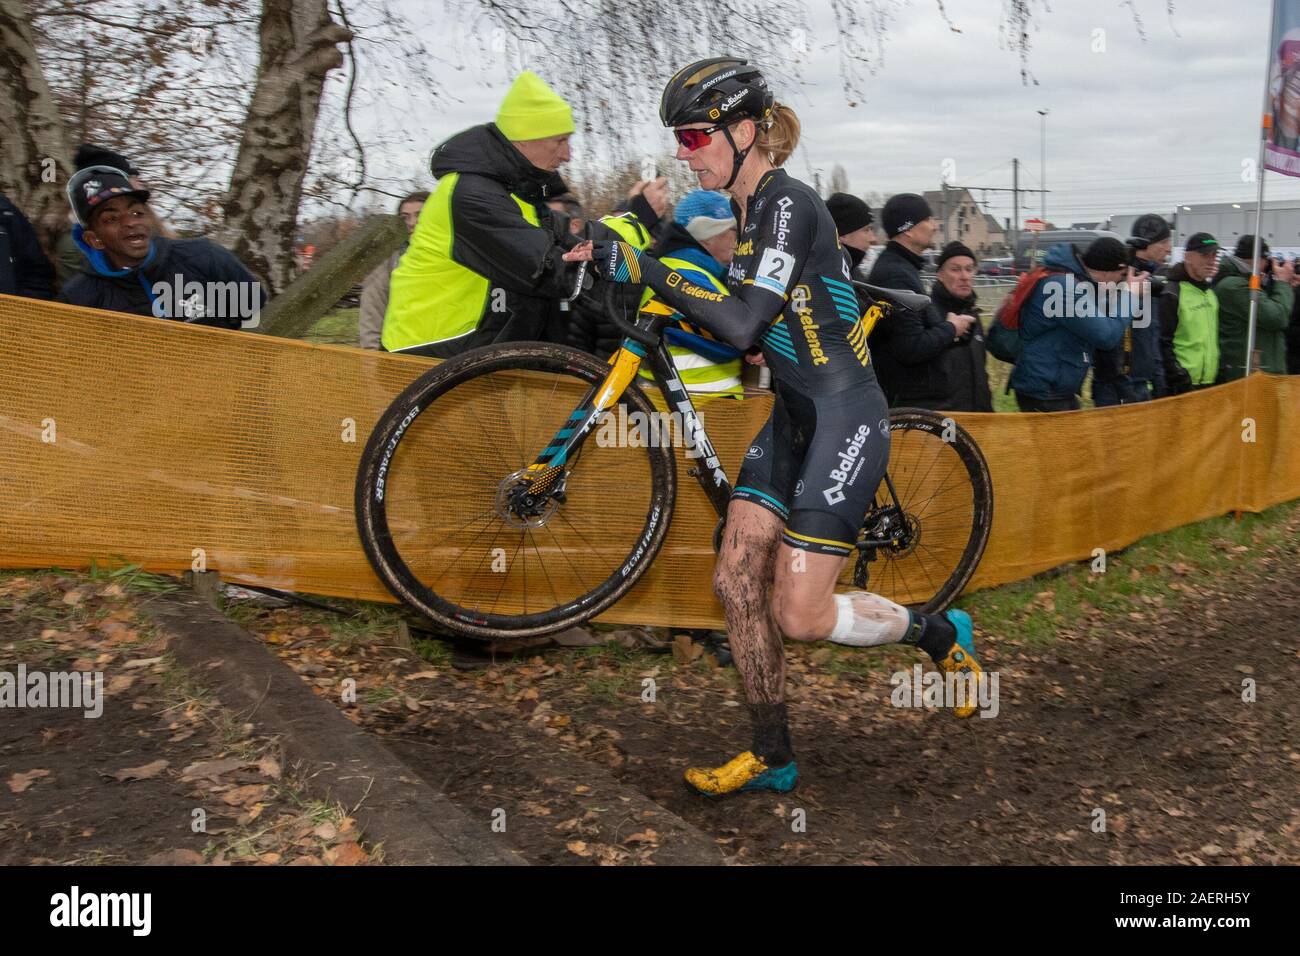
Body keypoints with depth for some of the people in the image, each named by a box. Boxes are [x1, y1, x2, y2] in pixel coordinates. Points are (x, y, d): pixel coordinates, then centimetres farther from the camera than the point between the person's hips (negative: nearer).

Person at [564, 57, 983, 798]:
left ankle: (941, 633, 18)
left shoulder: (788, 203, -17)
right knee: (737, 582, 3)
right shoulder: (754, 208, 11)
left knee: (799, 614, -8)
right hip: (796, 417, 9)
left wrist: (642, 269, -25)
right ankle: (772, 758, 16)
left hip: (845, 420, -9)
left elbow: (744, 324, -27)